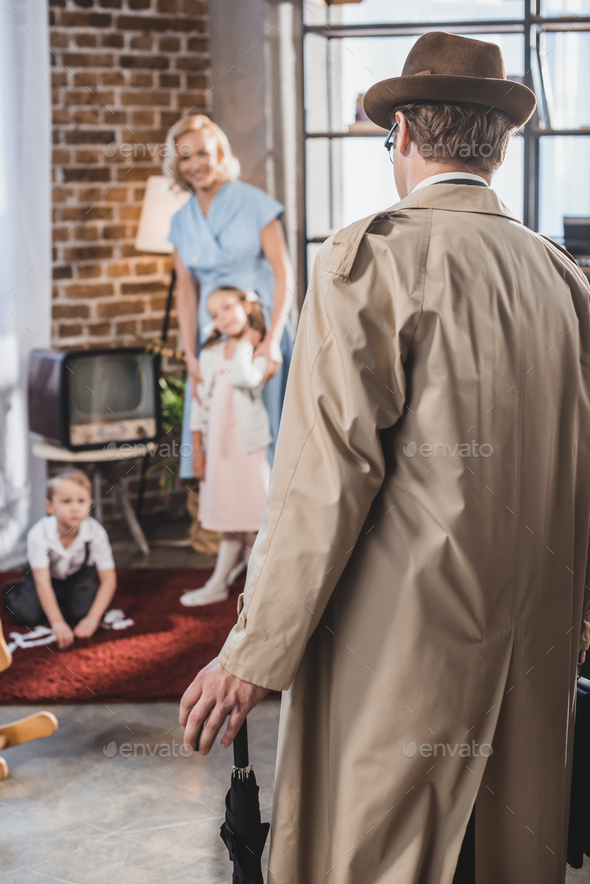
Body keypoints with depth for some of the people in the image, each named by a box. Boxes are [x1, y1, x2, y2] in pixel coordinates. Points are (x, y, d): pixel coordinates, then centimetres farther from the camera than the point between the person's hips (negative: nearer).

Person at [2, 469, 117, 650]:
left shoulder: (96, 533, -33)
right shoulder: (39, 535, -36)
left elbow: (108, 580, -26)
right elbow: (42, 582, -36)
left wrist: (92, 618, -35)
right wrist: (57, 622, -44)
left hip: (79, 576, 1)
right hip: (48, 574, -1)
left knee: (82, 612, -21)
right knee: (27, 616, -17)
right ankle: (13, 592, 16)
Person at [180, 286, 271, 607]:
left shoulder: (260, 350, -5)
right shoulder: (210, 353, 11)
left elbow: (243, 378, -27)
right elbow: (200, 401, 11)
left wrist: (244, 344, -12)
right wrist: (197, 449, 7)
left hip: (246, 443, -5)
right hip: (216, 445, 5)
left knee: (249, 513, -3)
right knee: (230, 520, 12)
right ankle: (218, 584, 19)